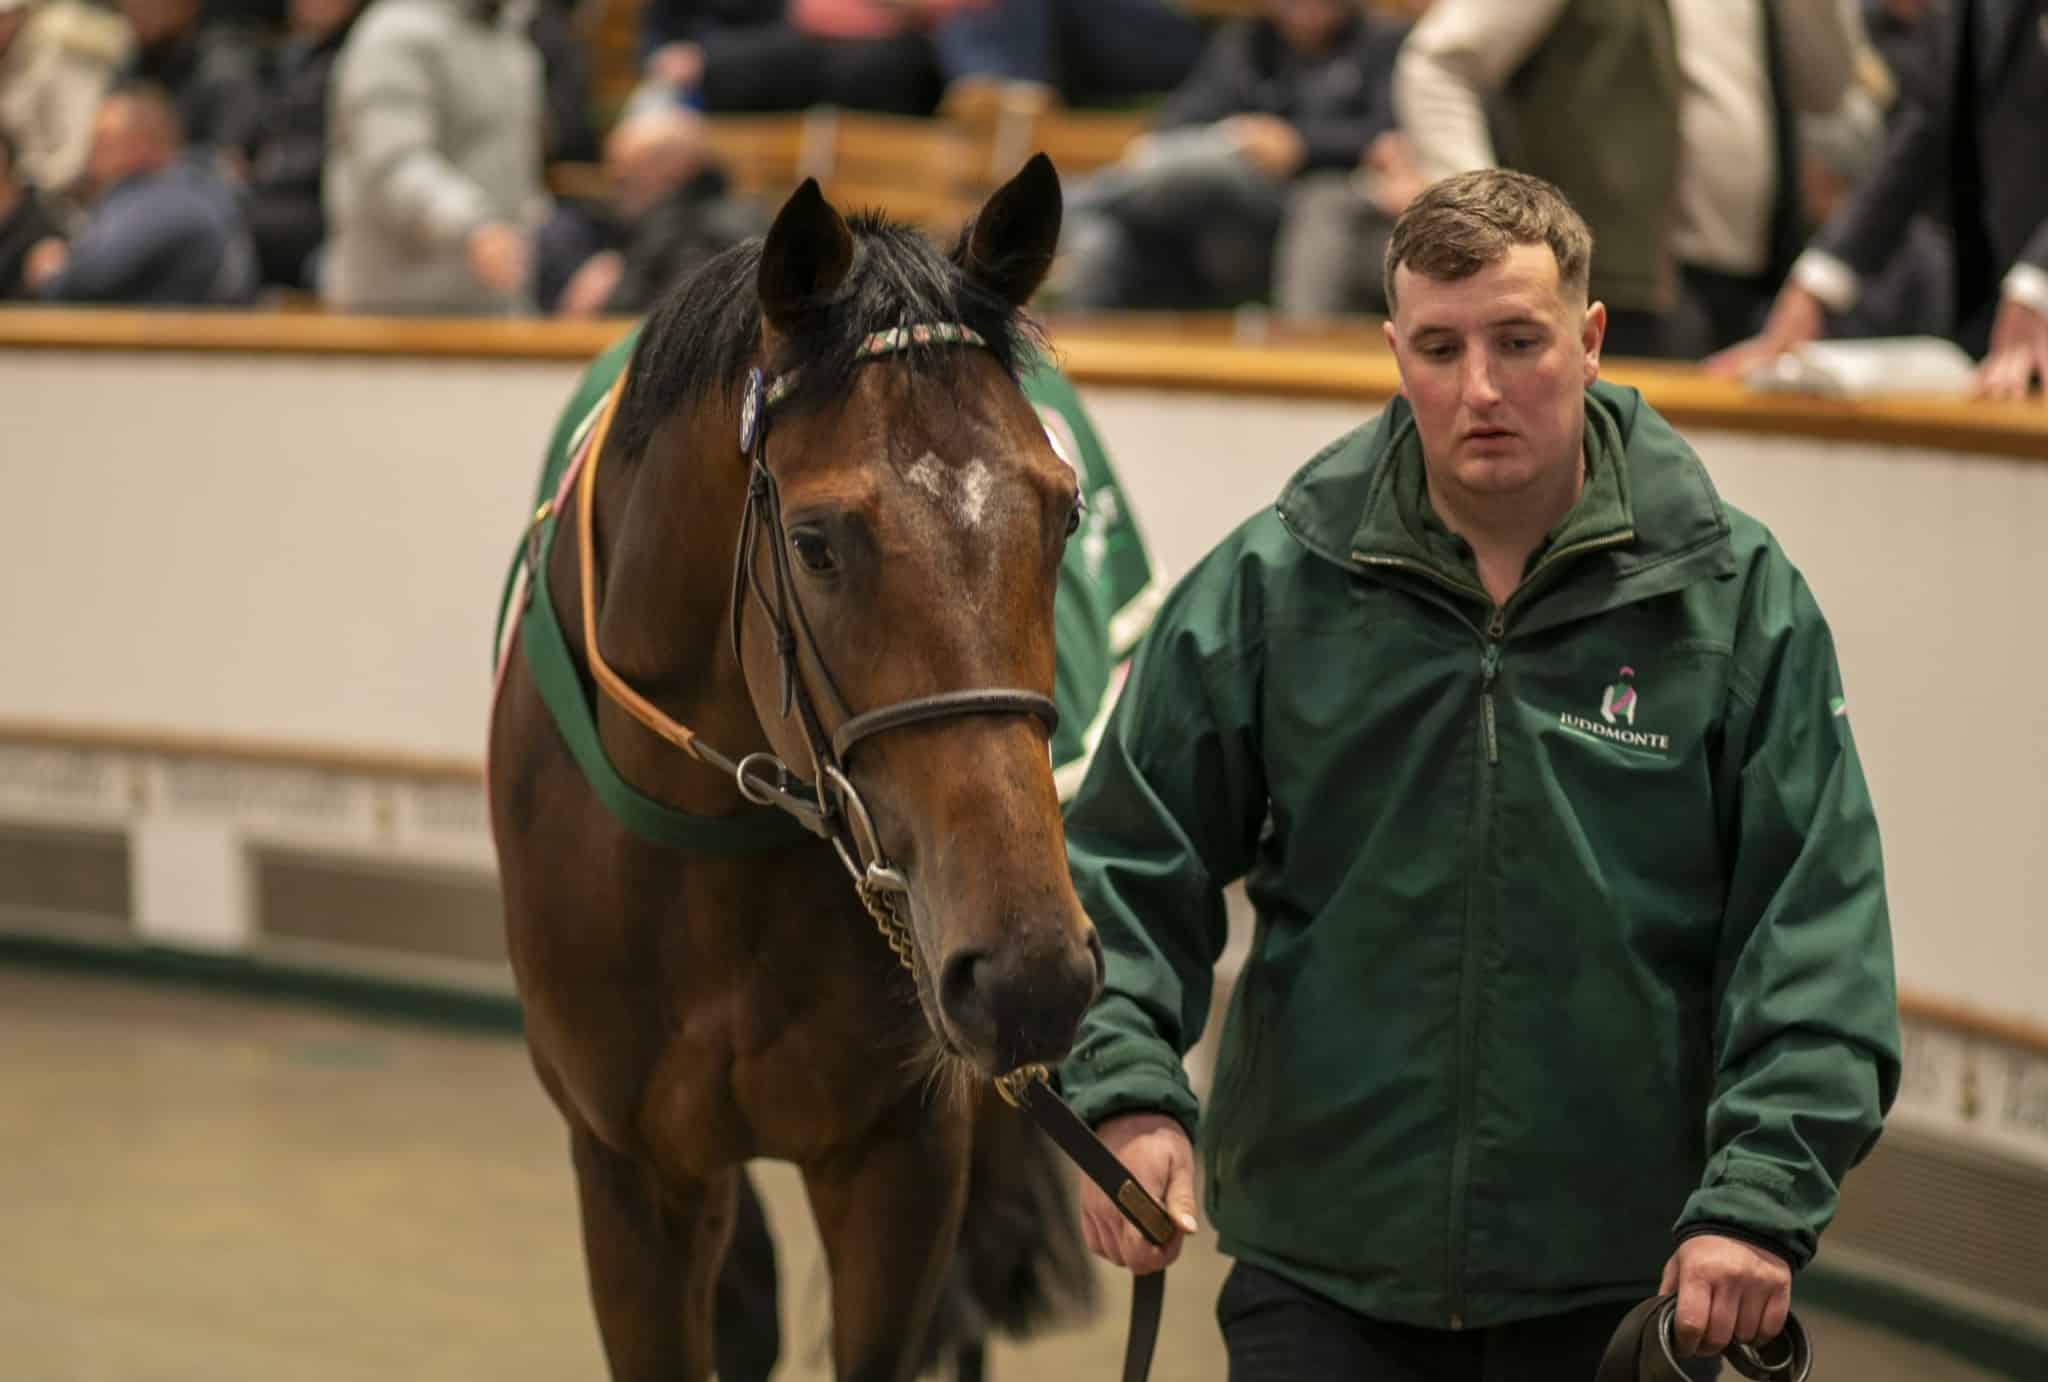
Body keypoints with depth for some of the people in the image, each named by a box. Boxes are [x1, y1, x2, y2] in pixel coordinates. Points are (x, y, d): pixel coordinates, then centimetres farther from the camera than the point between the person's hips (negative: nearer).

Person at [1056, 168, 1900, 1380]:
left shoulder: (1736, 600, -1)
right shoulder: (1269, 589, 0)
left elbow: (1817, 929, -4)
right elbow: (1129, 867, 4)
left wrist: (1759, 1197, -14)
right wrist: (1128, 1088, -13)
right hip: (1321, 1277, 0)